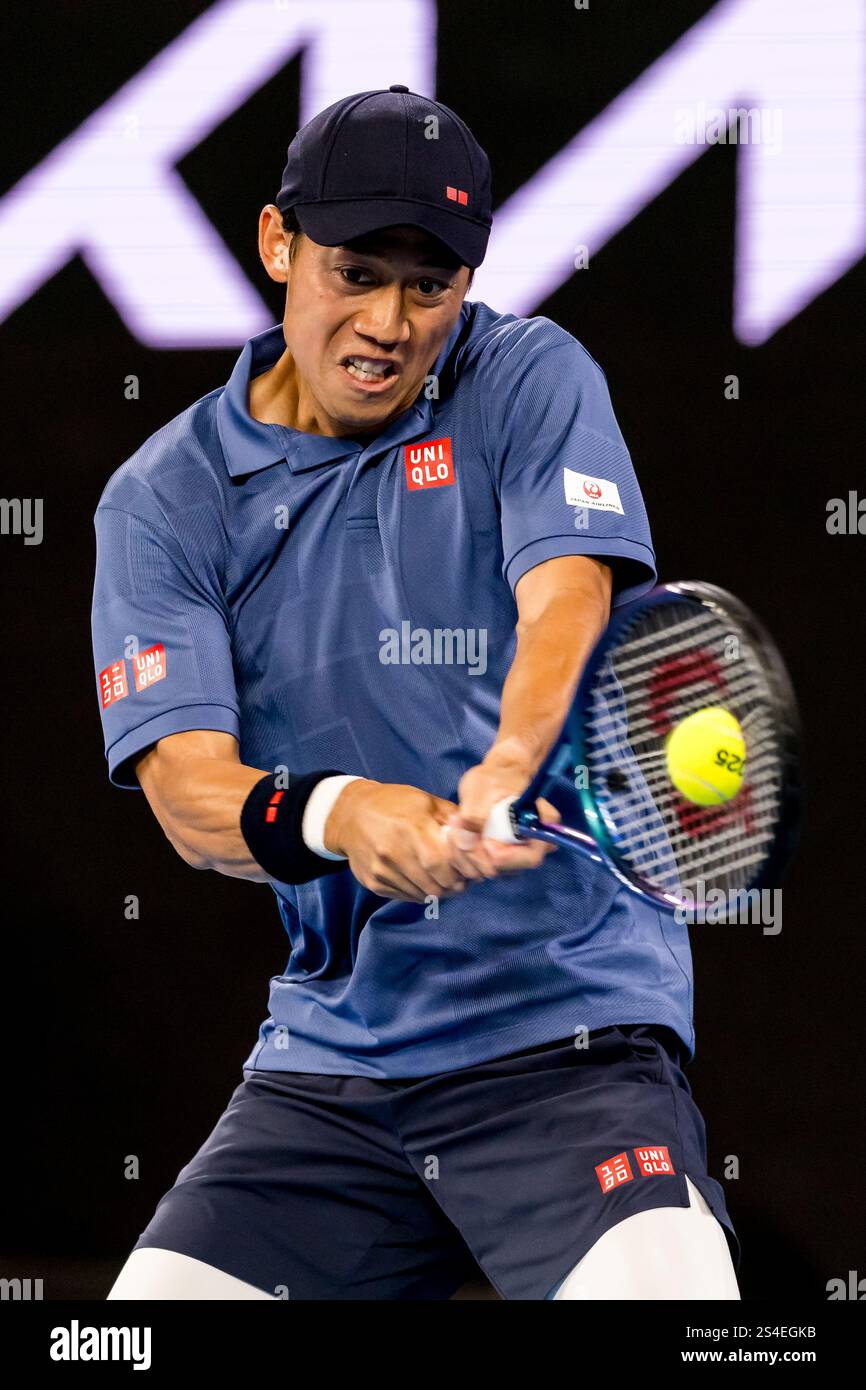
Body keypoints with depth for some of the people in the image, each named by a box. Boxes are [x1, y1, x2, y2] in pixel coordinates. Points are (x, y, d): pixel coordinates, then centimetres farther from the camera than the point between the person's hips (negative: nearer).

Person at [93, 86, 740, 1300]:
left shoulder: (532, 384, 1)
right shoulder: (163, 500, 5)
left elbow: (566, 603, -17)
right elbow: (186, 787, -7)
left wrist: (510, 771, -39)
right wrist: (335, 814, -30)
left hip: (572, 1027, -3)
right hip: (325, 1053, 3)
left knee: (661, 1290, -27)